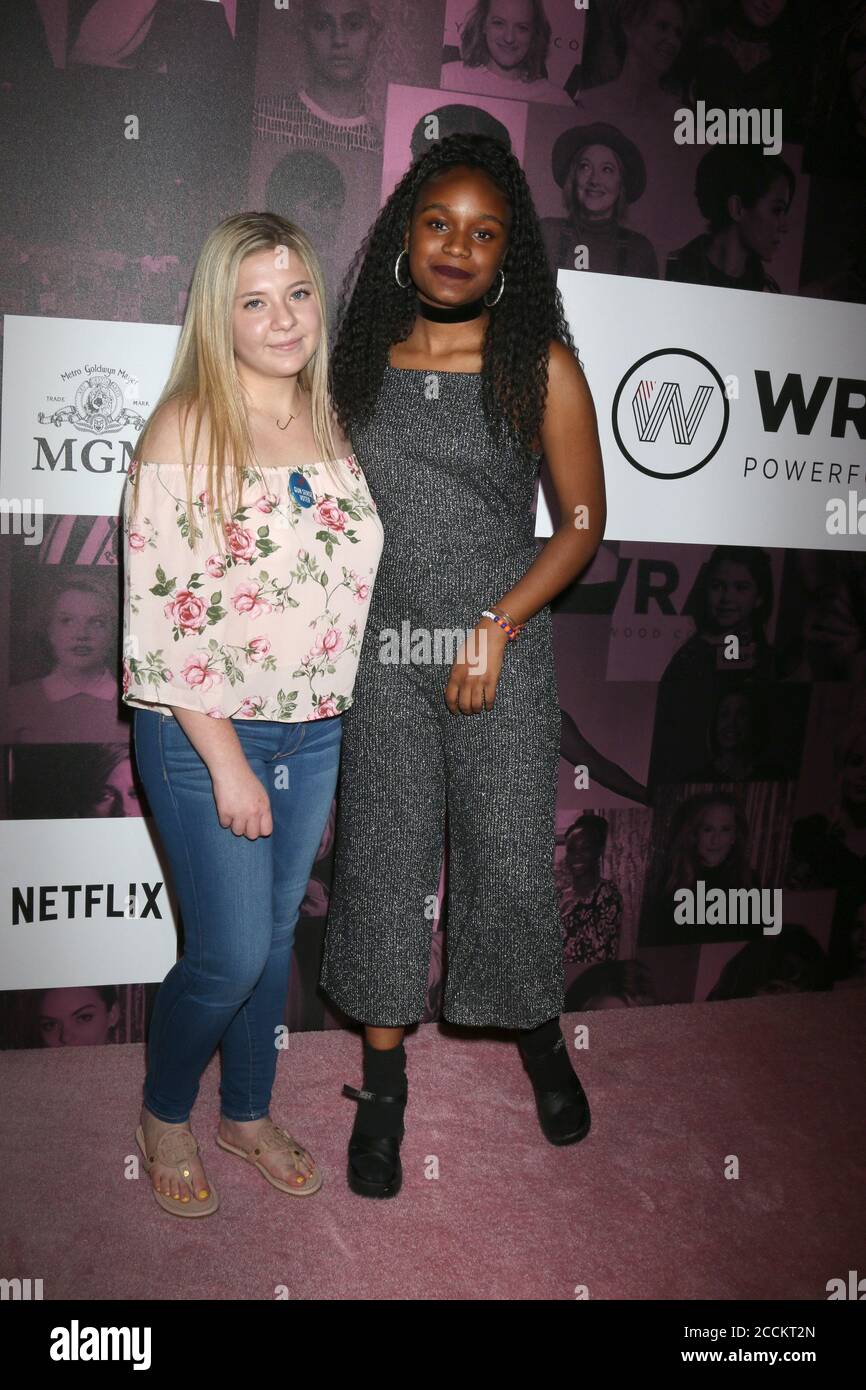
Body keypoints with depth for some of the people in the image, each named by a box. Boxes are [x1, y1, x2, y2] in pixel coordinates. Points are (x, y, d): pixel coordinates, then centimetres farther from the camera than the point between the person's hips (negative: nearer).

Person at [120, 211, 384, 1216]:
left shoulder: (329, 426, 6)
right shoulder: (185, 430, -13)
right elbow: (156, 613, -17)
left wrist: (341, 722, 11)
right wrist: (226, 759, -18)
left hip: (316, 733, 6)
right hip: (205, 735, -6)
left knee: (276, 937, 17)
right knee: (230, 954, 1)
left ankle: (248, 1112, 39)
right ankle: (164, 1115, 31)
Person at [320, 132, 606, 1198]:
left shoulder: (541, 366, -2)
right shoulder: (360, 357, 7)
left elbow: (583, 519, -1)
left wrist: (497, 625, -11)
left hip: (502, 656, -2)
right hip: (380, 657, 2)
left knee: (512, 860, 5)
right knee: (381, 862, 7)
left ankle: (539, 1040, 35)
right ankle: (384, 1079, 27)